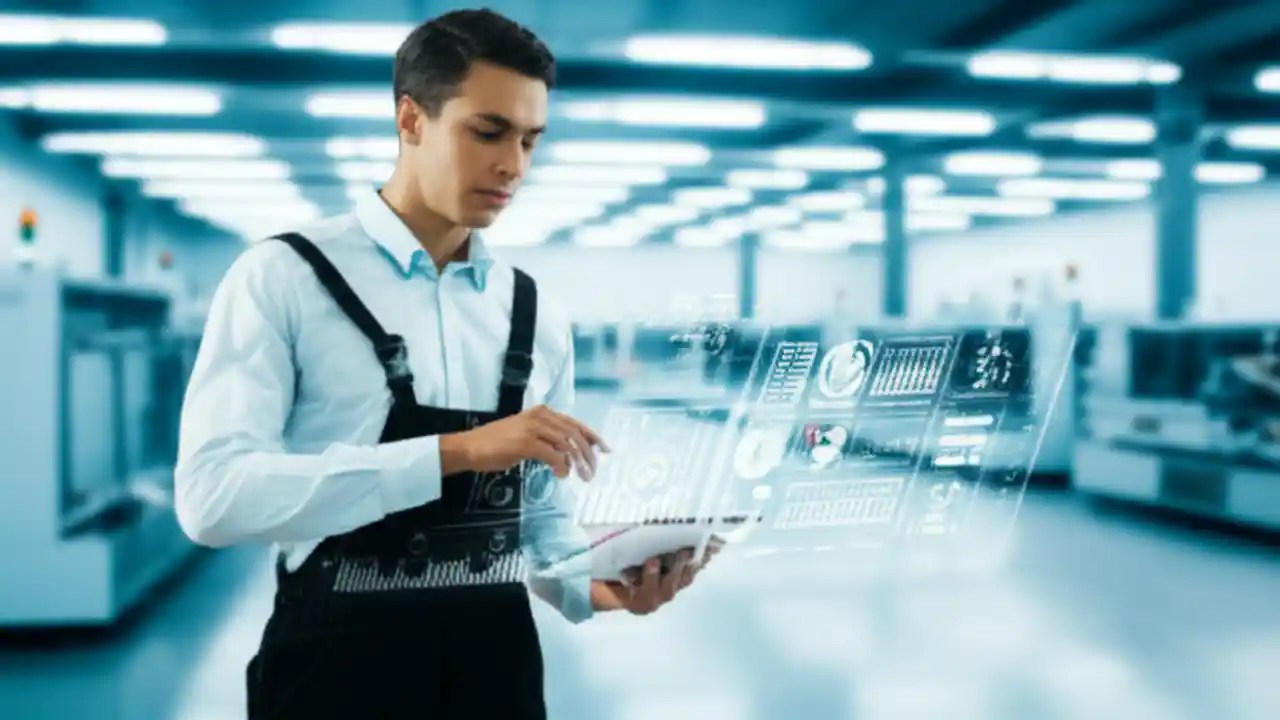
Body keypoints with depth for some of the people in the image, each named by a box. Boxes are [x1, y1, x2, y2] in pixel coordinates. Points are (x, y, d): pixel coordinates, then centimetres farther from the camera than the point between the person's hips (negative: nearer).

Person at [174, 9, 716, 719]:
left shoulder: (536, 313, 7)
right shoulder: (282, 278, -7)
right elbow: (213, 496, -20)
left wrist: (593, 583, -8)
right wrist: (455, 452, -26)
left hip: (497, 661, 5)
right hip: (336, 661, -4)